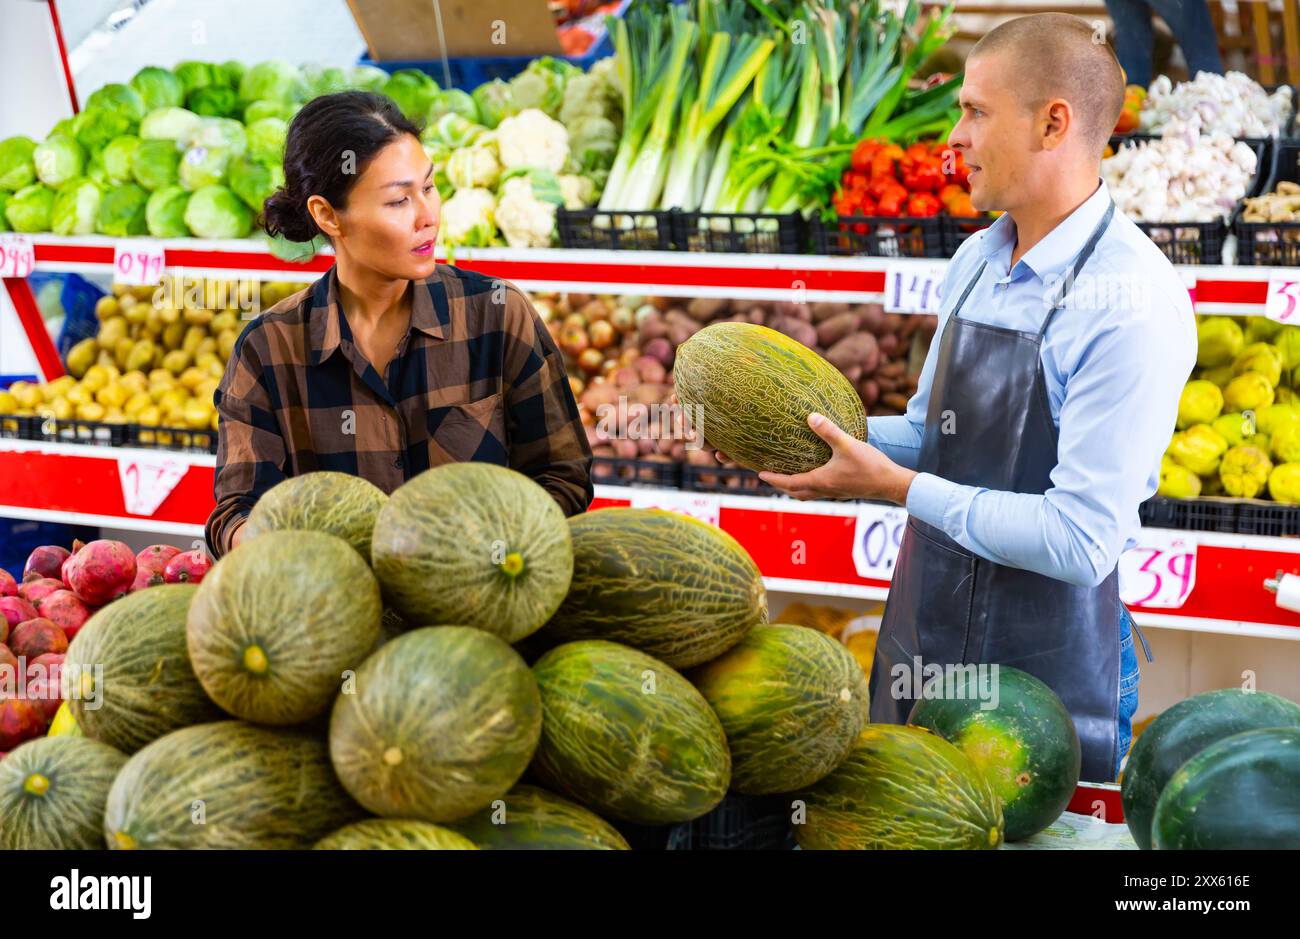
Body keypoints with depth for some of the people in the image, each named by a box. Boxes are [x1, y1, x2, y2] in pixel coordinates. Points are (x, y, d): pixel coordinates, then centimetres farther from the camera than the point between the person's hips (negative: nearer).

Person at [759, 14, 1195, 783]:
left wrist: (895, 484, -18)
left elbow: (1079, 540, -24)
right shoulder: (976, 260, 5)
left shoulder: (1135, 301, -21)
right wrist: (817, 433, -1)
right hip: (921, 636, 7)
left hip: (1048, 663, -7)